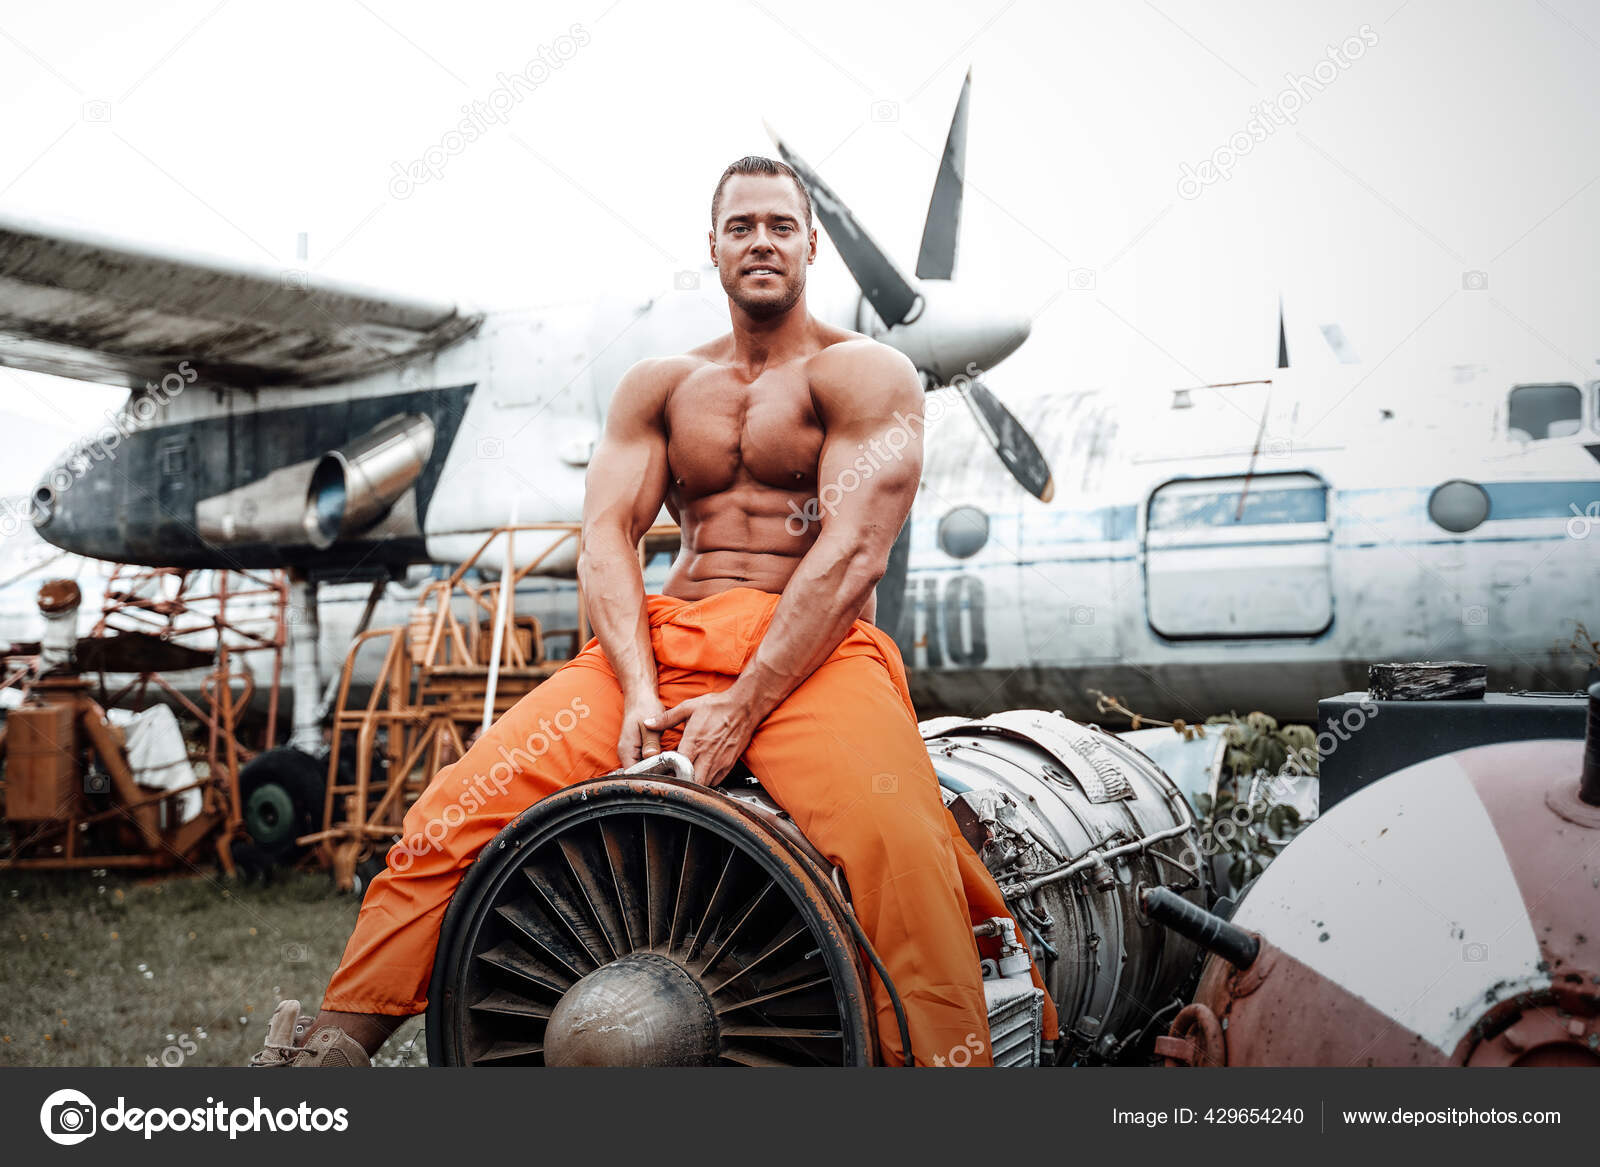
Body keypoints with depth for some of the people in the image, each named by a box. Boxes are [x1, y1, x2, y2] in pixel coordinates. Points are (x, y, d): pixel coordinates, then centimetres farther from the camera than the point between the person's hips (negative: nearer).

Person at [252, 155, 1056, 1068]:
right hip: (665, 642, 4)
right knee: (462, 804, -15)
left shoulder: (866, 374, 5)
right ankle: (340, 1041, -11)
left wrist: (743, 710, -20)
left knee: (891, 841, -36)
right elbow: (607, 536, 7)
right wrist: (639, 690, -13)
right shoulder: (659, 387, 19)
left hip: (815, 652, -3)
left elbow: (854, 554, -9)